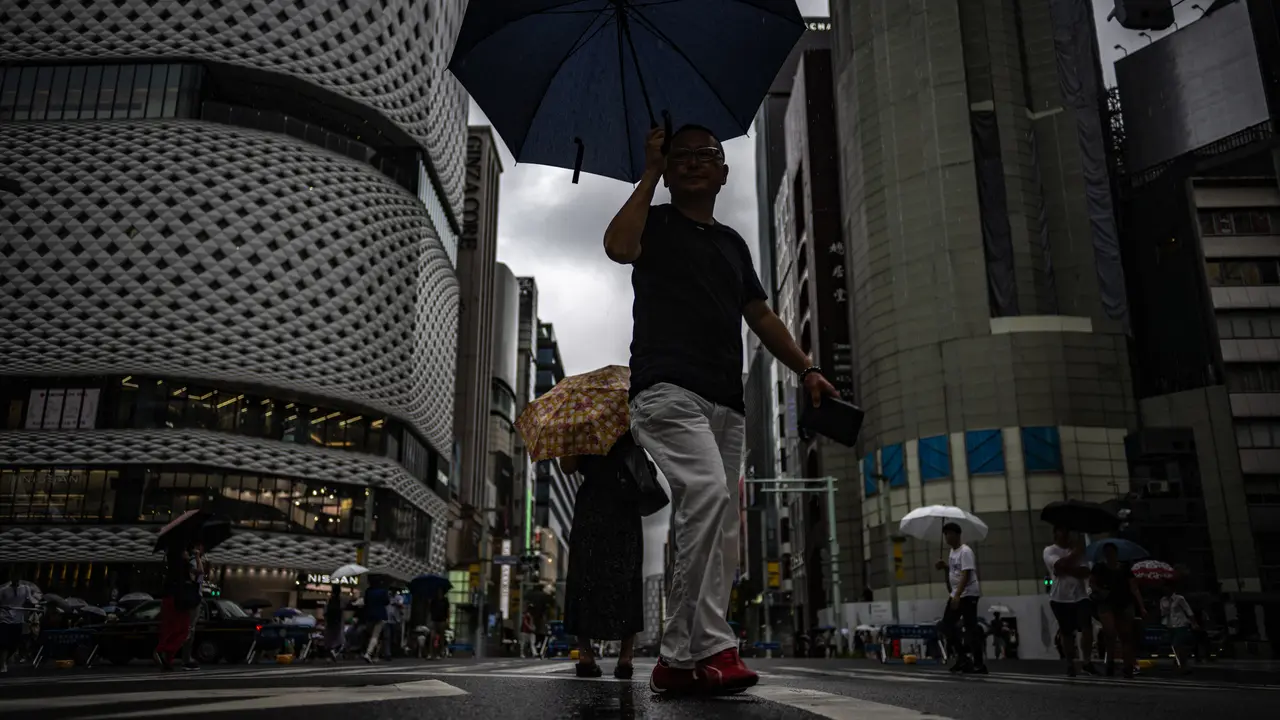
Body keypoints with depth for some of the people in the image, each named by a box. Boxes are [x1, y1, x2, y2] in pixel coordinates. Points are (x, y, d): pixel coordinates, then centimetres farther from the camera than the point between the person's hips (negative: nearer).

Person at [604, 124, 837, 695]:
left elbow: (761, 315, 26)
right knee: (707, 492, -27)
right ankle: (712, 647, -25)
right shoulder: (655, 222, 12)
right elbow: (619, 247, -13)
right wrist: (649, 172, -3)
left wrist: (806, 370, 14)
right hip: (668, 388, -6)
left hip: (725, 401, 7)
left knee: (718, 530, -1)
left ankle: (678, 660, 5)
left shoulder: (732, 242, 28)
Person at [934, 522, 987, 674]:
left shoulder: (965, 551, -16)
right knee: (947, 623, 10)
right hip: (956, 594, 10)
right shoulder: (952, 551, 12)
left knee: (970, 628, -8)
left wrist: (957, 595, -28)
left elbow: (966, 575, -23)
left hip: (968, 594, -10)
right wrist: (944, 566, 4)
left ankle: (979, 664, -2)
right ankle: (962, 656, 18)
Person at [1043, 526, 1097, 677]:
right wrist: (1076, 551, -9)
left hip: (1080, 596, 3)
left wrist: (1066, 569, -17)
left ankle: (1086, 662, -3)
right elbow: (1061, 564, -20)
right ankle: (1070, 665, 17)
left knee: (1087, 627, -14)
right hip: (1060, 598, -2)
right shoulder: (1049, 551, -1)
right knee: (1067, 633, 6)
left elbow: (1085, 572, -2)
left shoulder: (1076, 551, 11)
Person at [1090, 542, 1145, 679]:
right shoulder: (1099, 568, 5)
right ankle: (1110, 660, -2)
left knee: (1126, 636, 2)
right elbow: (1091, 582, 0)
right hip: (1106, 603, -2)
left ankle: (1128, 668, 4)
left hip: (1125, 604, 2)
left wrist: (1141, 607, -1)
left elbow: (1134, 589, 6)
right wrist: (1099, 591, -20)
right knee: (1110, 632, -20)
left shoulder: (1125, 568, 8)